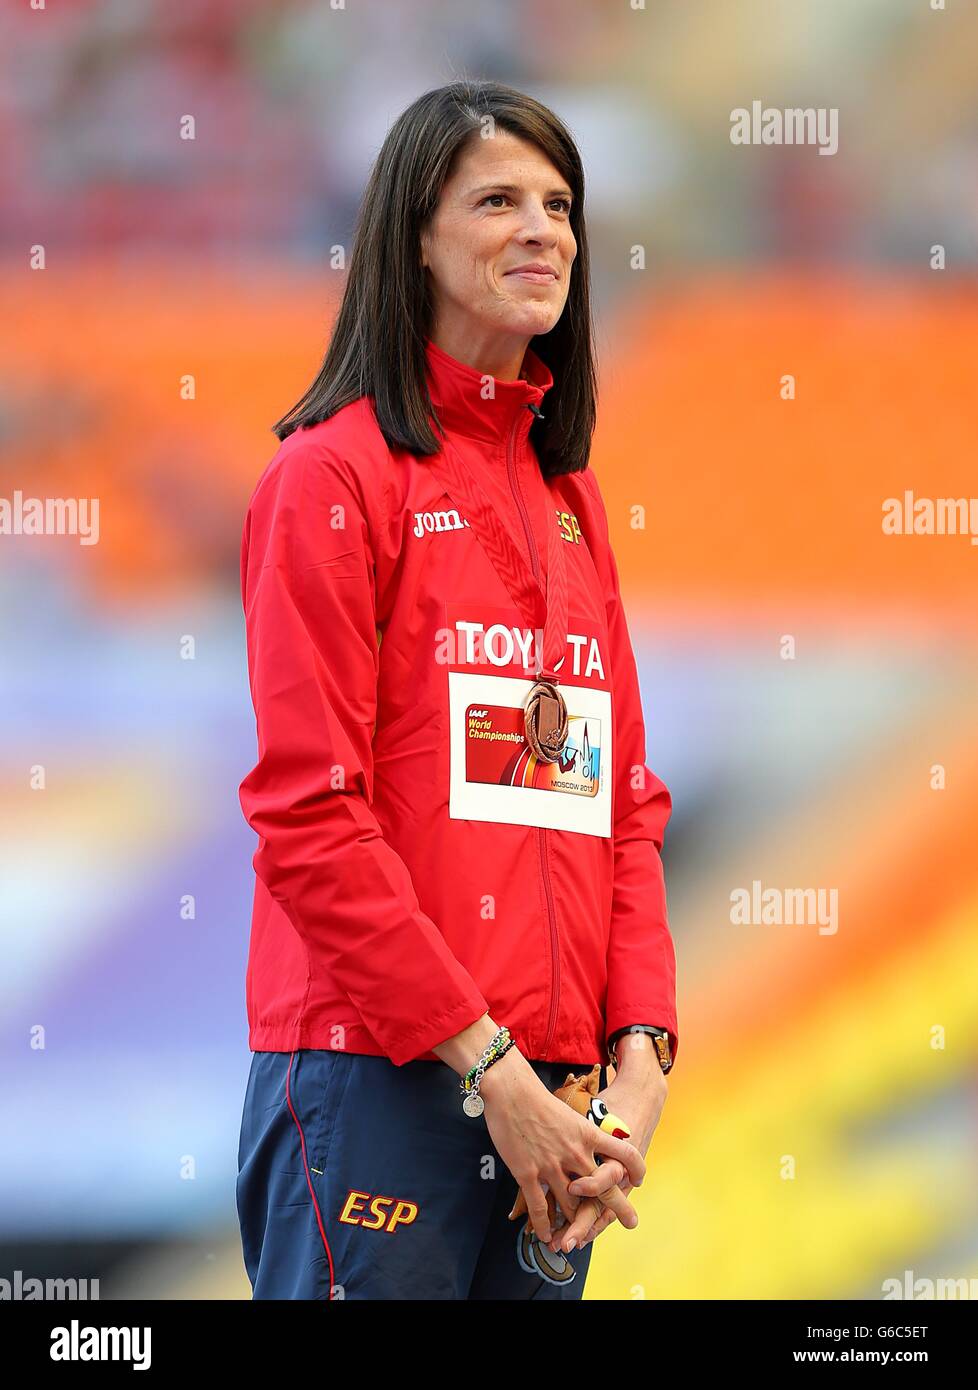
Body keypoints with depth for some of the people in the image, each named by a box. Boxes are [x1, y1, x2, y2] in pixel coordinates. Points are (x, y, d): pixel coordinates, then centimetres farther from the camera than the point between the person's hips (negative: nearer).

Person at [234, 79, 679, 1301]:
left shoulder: (569, 499, 17)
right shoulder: (337, 473, -4)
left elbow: (625, 803, 14)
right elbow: (308, 814, -11)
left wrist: (640, 1051, -2)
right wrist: (487, 1064, -15)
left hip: (548, 1089, 6)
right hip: (379, 1074, -6)